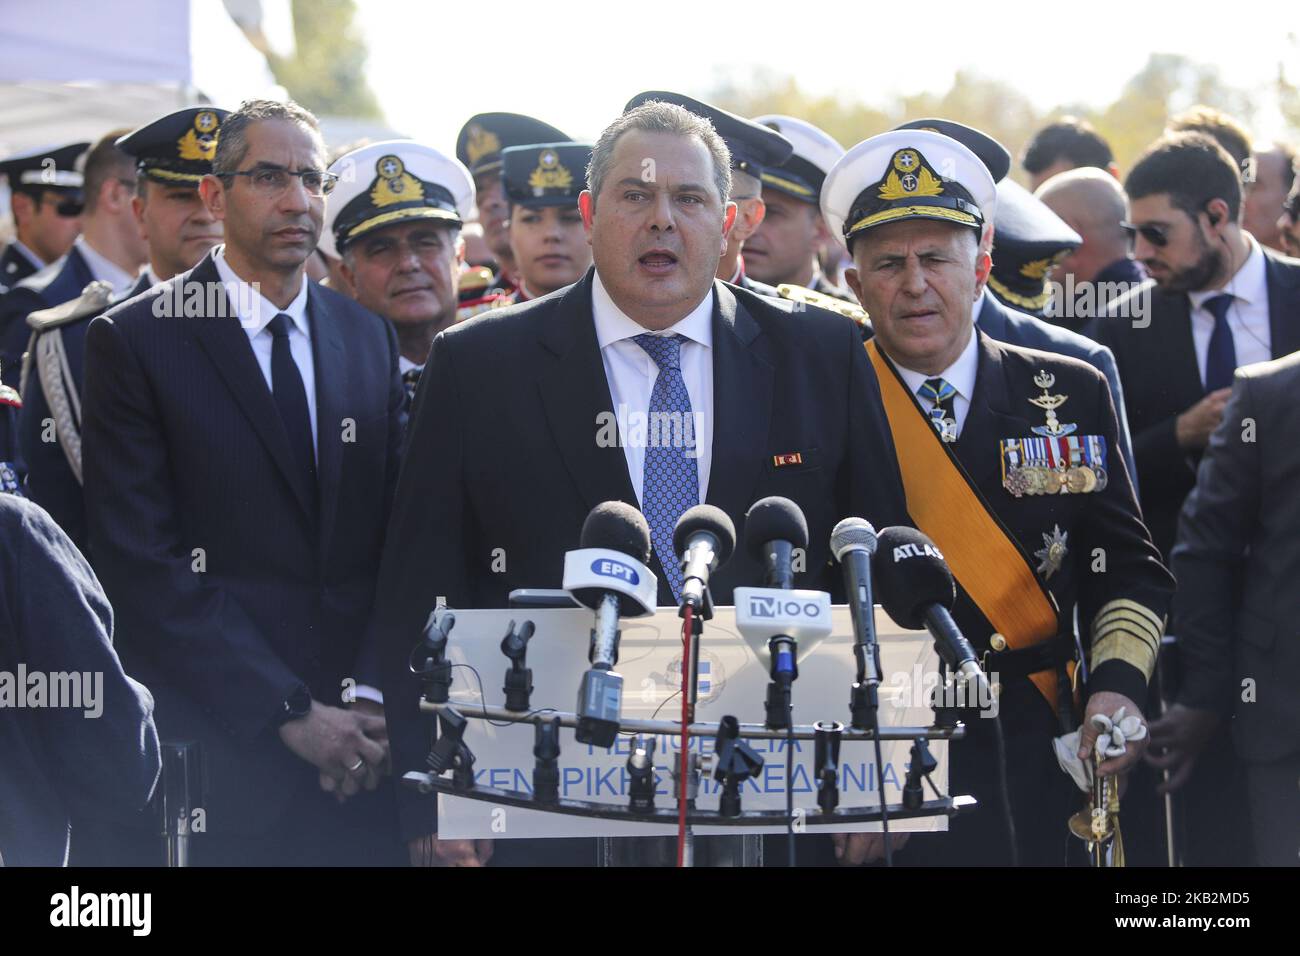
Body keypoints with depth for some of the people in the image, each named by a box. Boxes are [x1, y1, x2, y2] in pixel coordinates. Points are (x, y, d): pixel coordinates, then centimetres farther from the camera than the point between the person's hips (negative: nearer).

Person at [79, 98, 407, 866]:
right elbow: (141, 566, -10)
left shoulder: (371, 340, 13)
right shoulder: (136, 341, -3)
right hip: (220, 755, -4)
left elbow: (397, 536, 10)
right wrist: (289, 713, -13)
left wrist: (373, 698, -5)